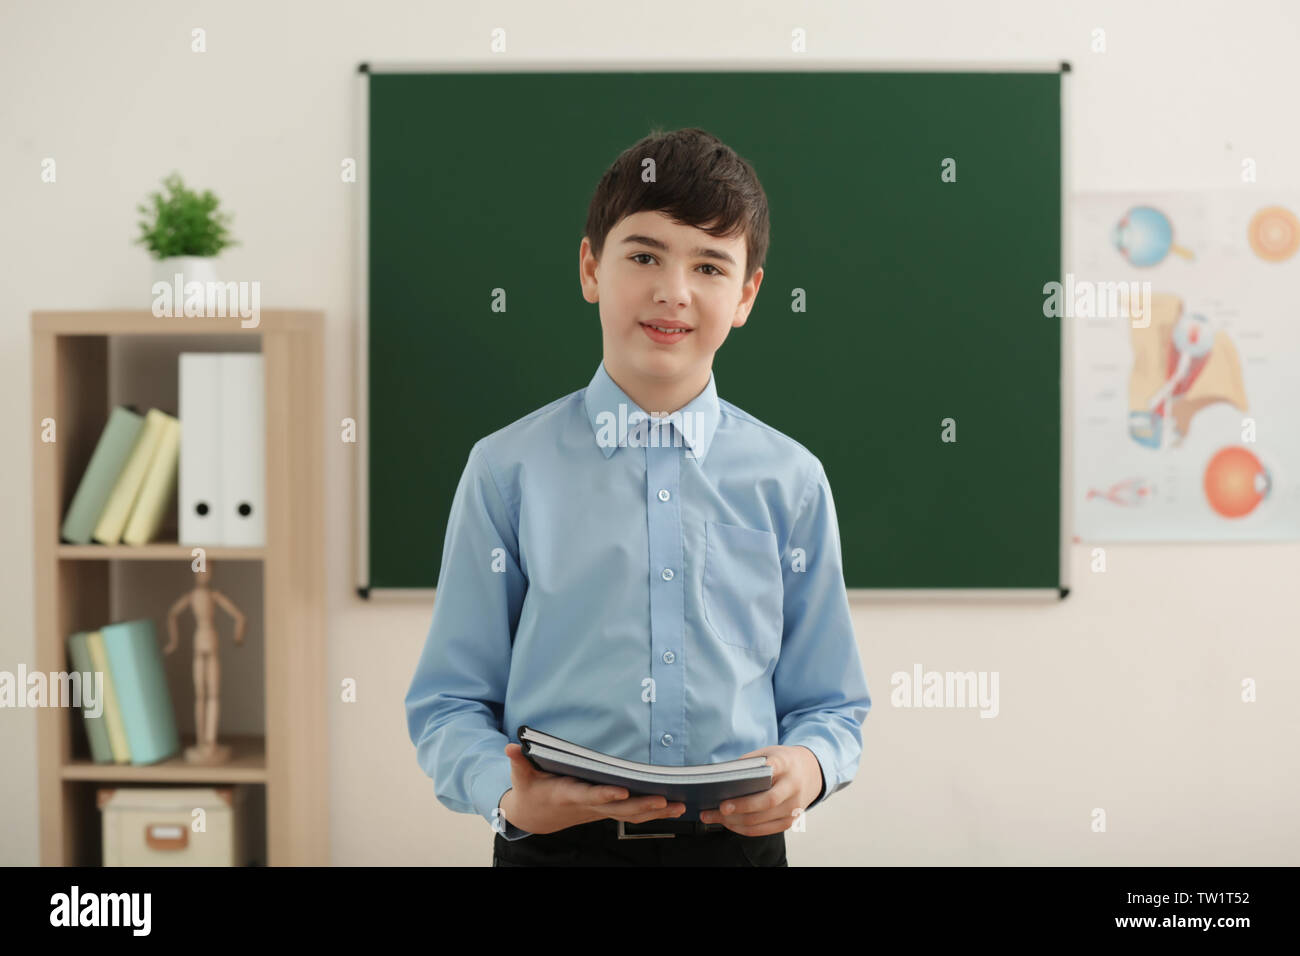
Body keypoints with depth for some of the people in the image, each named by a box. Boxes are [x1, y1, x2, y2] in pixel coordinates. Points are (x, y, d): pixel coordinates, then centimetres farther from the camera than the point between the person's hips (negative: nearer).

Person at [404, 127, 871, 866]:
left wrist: (806, 767, -13)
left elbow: (829, 706, 7)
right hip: (556, 843, -1)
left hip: (738, 840, 1)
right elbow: (449, 701, -1)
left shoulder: (791, 481, 3)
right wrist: (509, 795, -19)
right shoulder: (508, 471, -1)